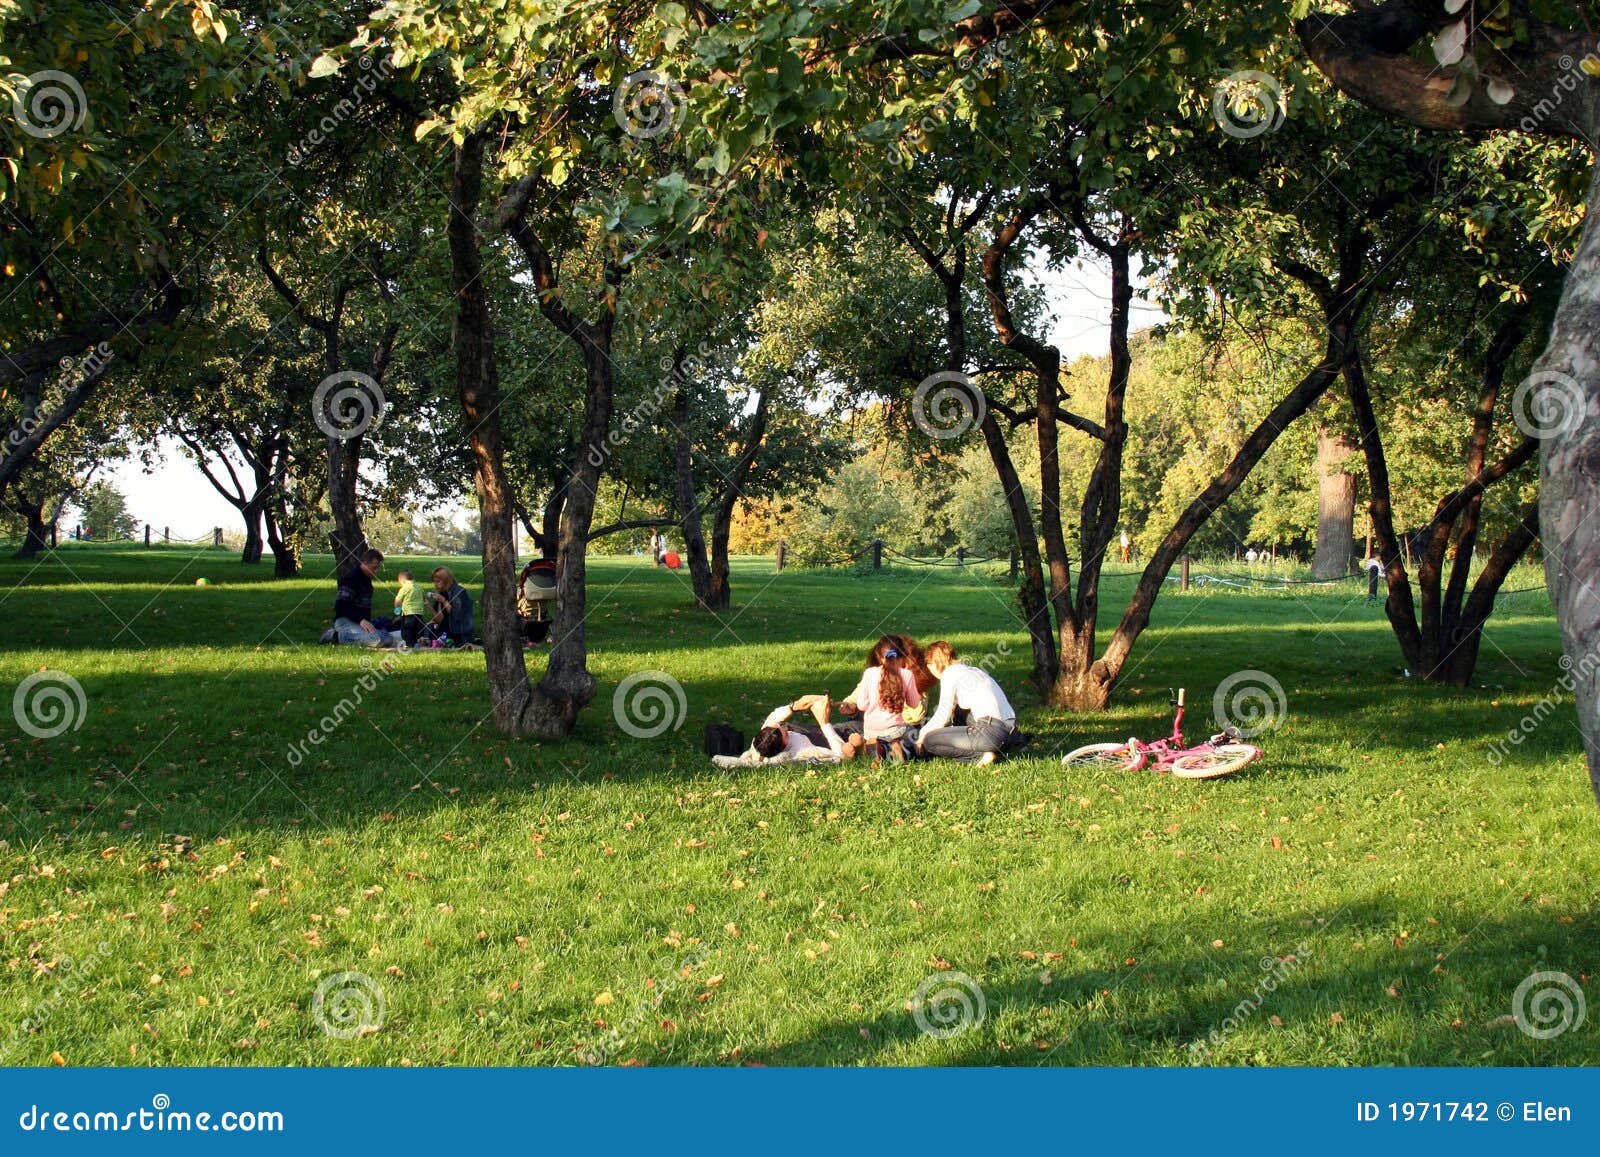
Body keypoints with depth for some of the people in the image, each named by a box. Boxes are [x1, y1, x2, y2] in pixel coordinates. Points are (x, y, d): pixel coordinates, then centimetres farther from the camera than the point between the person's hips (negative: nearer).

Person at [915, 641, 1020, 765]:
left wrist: (922, 733, 9)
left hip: (992, 731, -9)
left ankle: (980, 755, -8)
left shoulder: (950, 673, -1)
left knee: (929, 741, 0)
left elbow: (943, 715, -4)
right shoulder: (974, 670, 25)